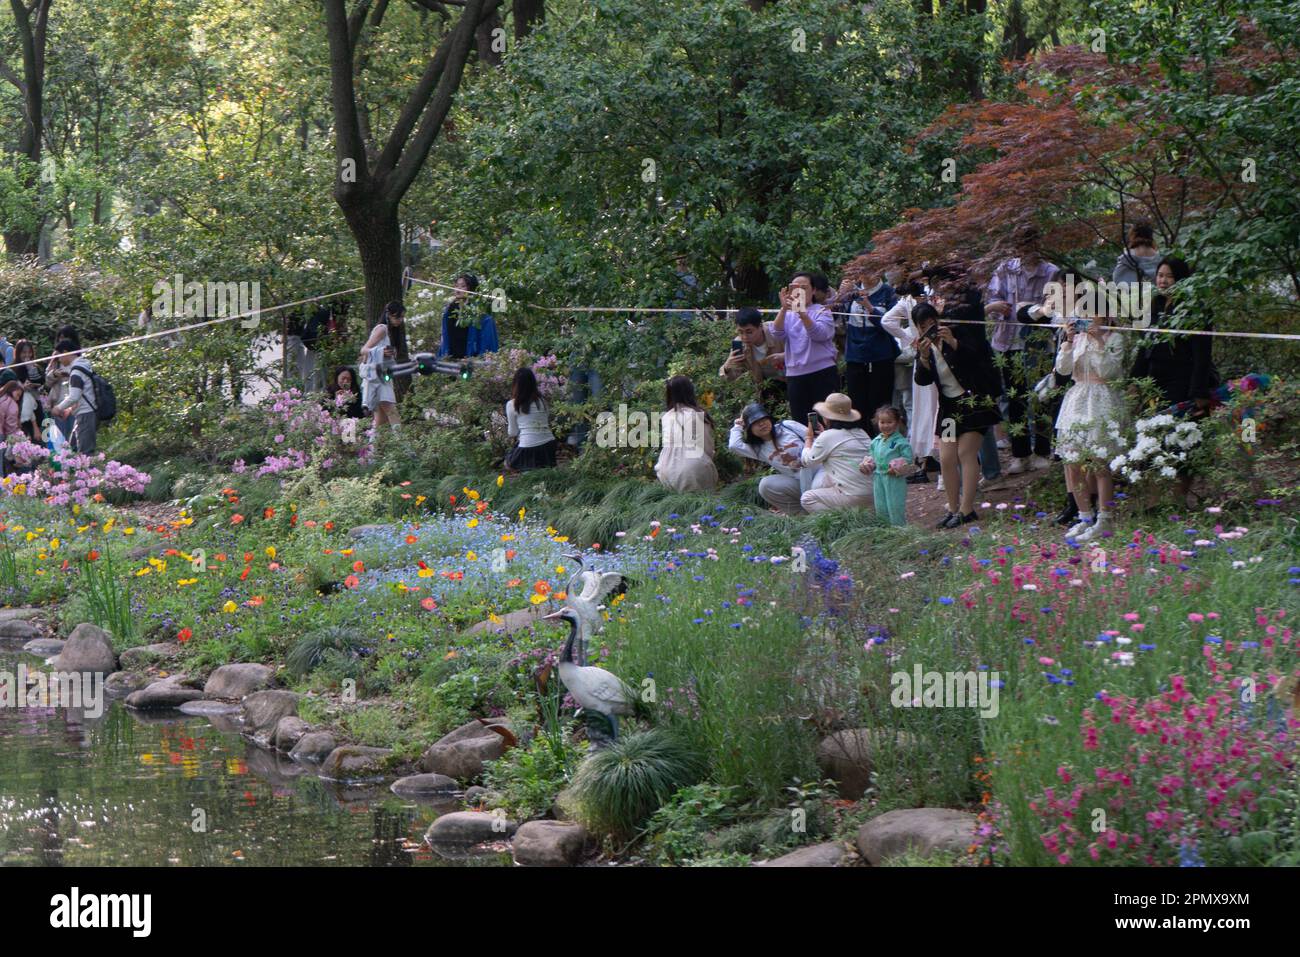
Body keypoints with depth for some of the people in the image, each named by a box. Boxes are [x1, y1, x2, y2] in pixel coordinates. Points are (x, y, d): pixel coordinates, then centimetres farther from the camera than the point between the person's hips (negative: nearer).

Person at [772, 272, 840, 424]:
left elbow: (819, 334, -16)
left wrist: (802, 312, -28)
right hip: (795, 376, 3)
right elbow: (777, 335, -5)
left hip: (823, 373, -3)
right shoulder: (786, 314, 14)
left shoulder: (822, 312, 4)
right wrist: (784, 309, -17)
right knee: (800, 422, 4)